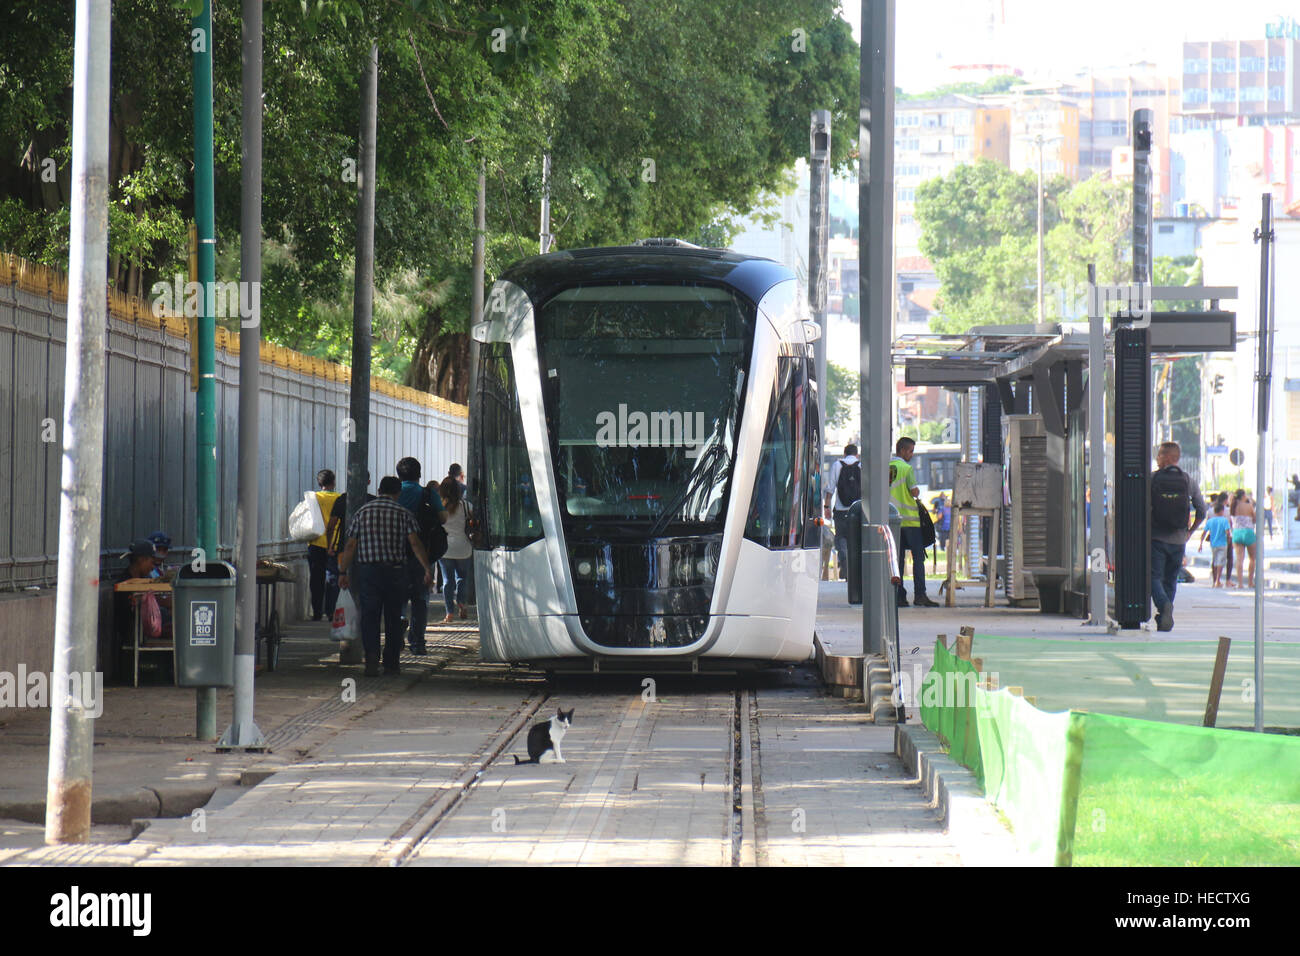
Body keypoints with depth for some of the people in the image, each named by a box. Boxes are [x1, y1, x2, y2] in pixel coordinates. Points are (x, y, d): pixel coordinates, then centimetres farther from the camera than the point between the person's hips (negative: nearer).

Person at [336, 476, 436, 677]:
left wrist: (343, 572, 7)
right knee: (393, 617, 11)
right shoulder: (403, 514, 2)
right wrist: (427, 569, -10)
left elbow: (351, 545, 3)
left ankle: (371, 660, -21)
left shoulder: (362, 513, 6)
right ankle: (391, 664, 15)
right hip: (395, 571, 0)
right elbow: (415, 543, -8)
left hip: (367, 571, 0)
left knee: (369, 617, -3)